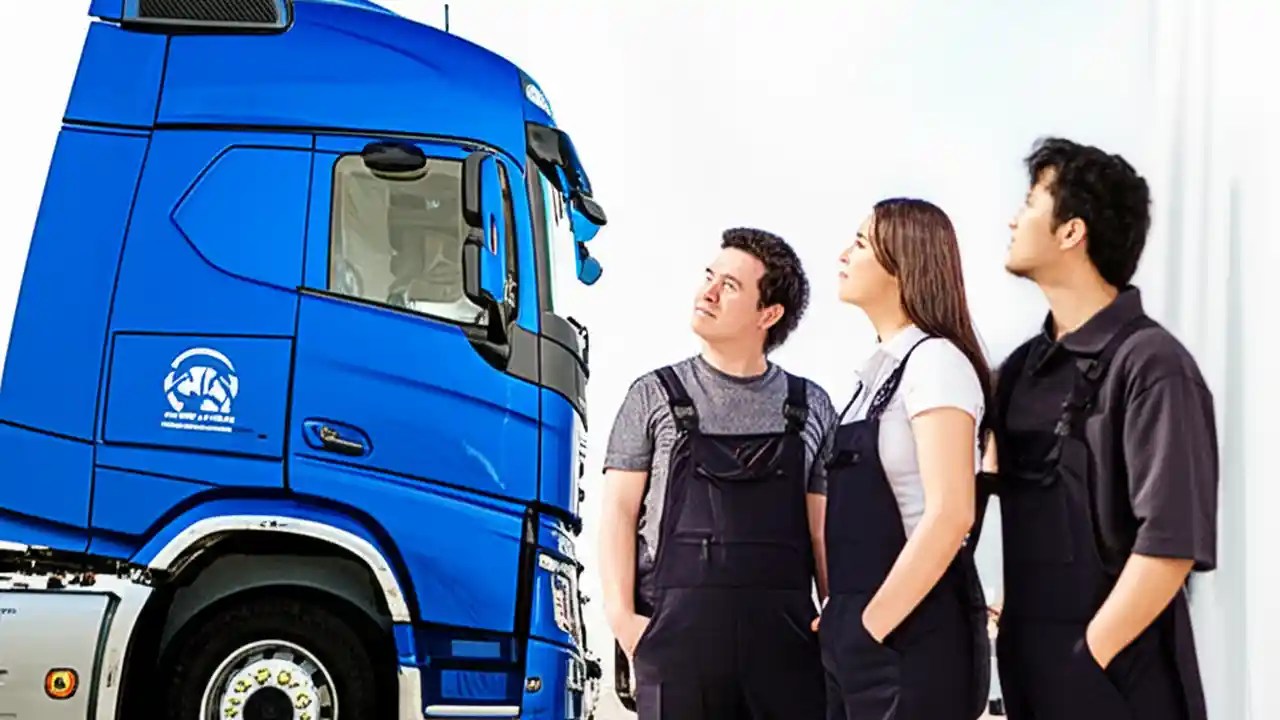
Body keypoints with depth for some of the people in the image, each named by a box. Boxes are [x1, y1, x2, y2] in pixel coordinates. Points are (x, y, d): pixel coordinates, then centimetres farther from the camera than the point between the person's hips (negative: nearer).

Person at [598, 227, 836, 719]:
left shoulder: (810, 407, 11)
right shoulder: (655, 396, 7)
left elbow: (824, 529, 12)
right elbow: (619, 512, 4)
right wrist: (621, 614, -7)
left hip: (784, 632, 2)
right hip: (679, 627, -1)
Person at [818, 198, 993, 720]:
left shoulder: (934, 362, -13)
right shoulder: (881, 368, 12)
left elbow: (949, 516, -21)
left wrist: (872, 626, -17)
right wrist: (845, 620, 11)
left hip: (911, 636, -8)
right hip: (857, 635, 8)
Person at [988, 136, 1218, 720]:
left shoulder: (1150, 365, -13)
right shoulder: (1022, 367, 8)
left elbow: (1173, 542, -18)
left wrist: (1087, 657, -15)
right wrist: (1014, 630, 5)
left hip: (1116, 668, -6)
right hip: (1027, 660, 7)